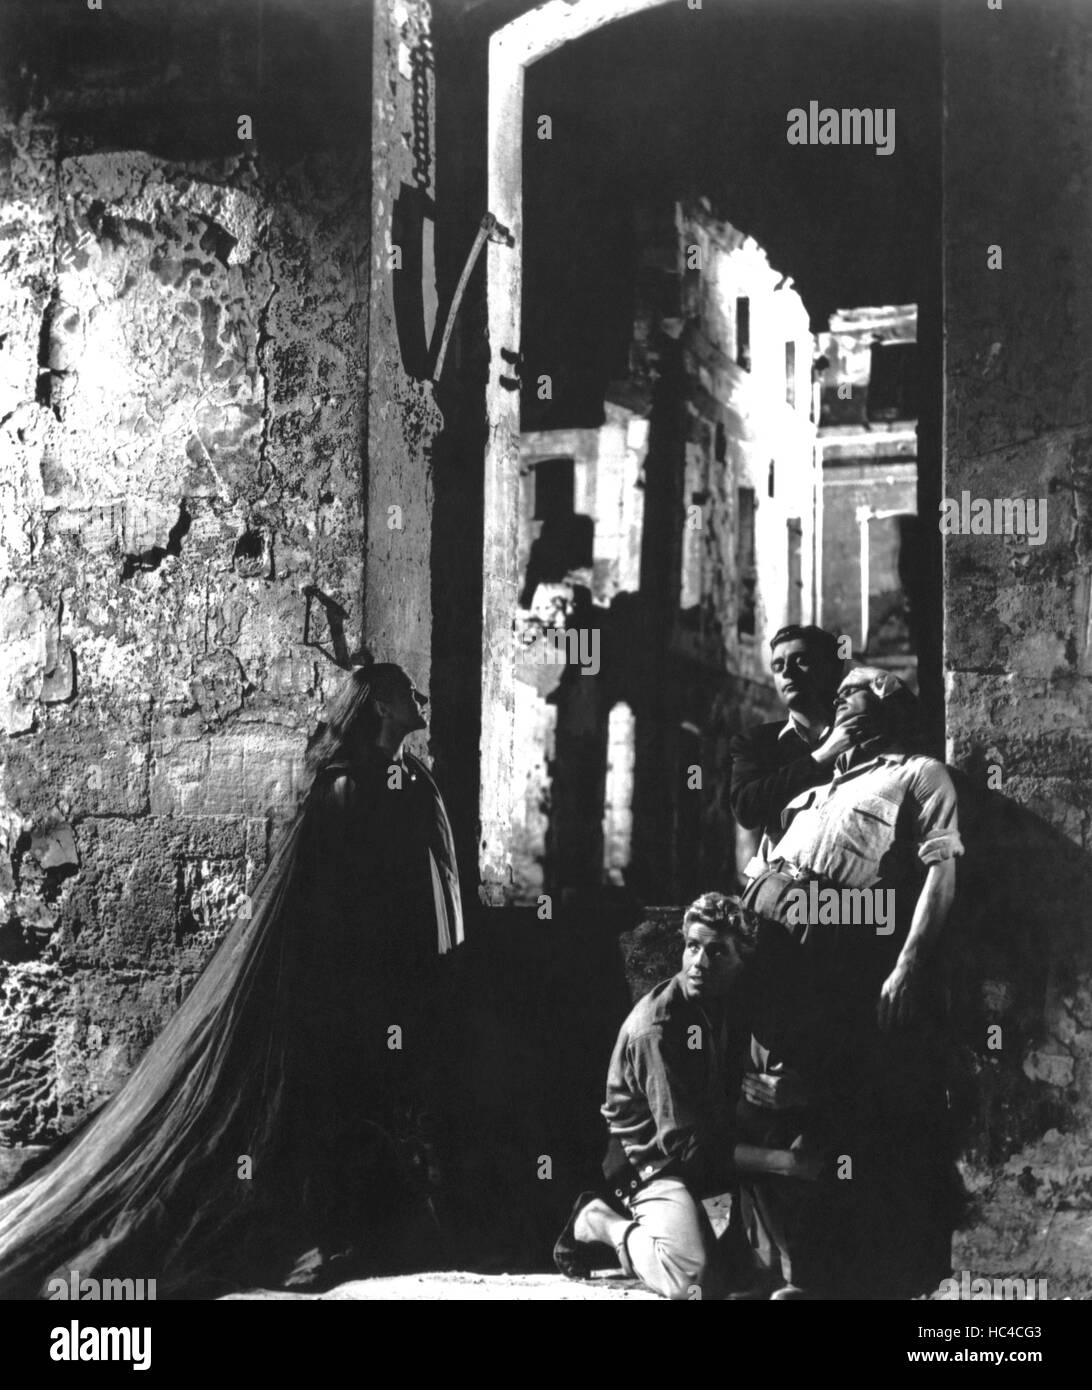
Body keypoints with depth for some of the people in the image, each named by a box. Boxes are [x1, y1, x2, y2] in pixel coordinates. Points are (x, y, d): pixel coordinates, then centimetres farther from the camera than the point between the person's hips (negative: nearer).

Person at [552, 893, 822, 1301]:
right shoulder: (656, 1027, -25)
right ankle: (598, 1220, -2)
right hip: (655, 1158, -8)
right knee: (700, 1281, -26)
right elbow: (686, 1145, -25)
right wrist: (782, 1160, -29)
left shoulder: (732, 1001, -3)